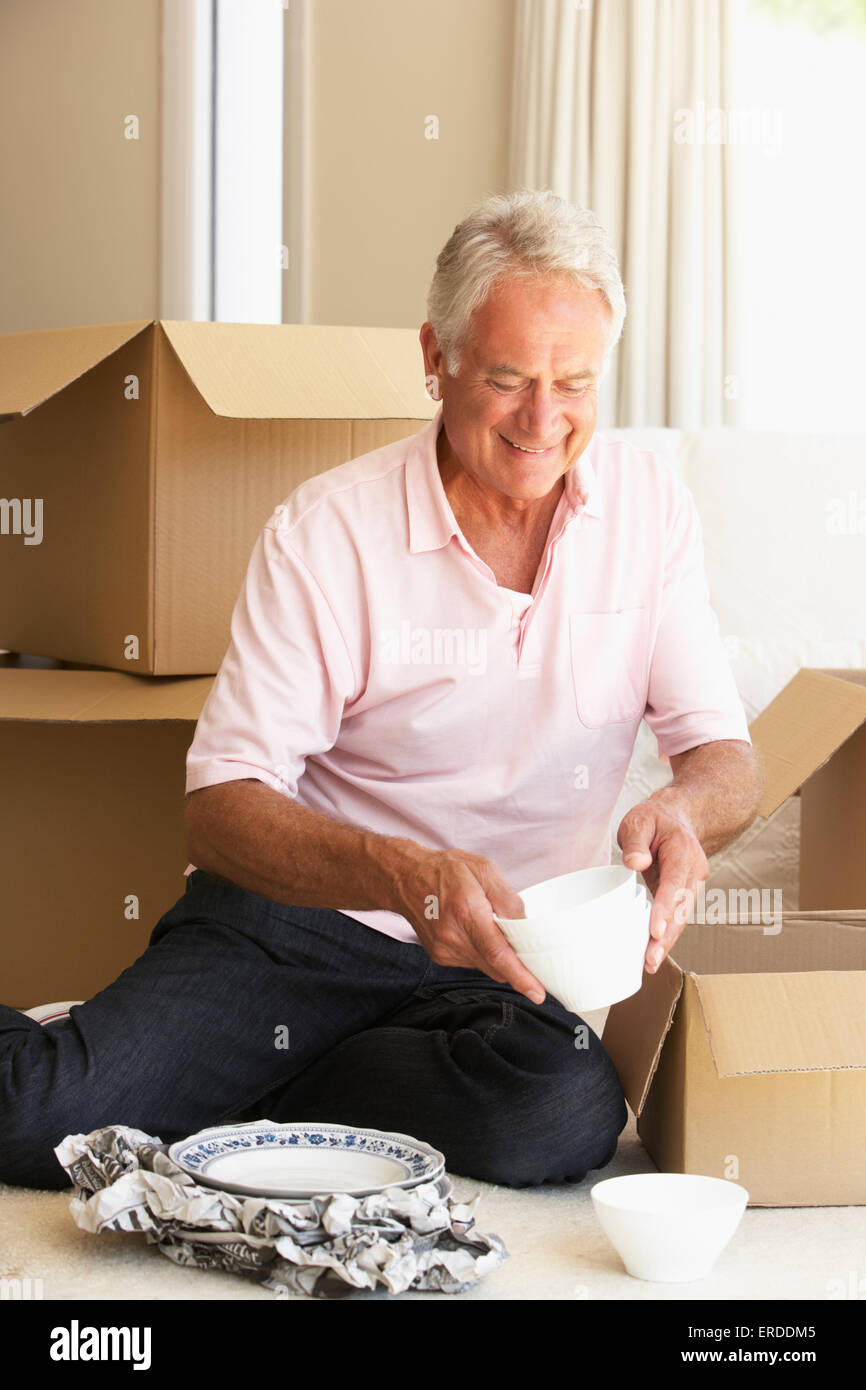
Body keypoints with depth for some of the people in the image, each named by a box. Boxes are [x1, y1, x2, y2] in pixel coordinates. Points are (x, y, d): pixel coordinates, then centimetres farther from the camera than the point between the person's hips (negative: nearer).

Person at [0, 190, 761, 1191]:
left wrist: (679, 808, -23)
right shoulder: (328, 532, -9)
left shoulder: (648, 507, 2)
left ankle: (227, 1107, -9)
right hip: (302, 916, -3)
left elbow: (726, 758, 3)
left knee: (563, 1115, -32)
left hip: (508, 959, 4)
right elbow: (220, 812, -13)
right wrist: (404, 873, -33)